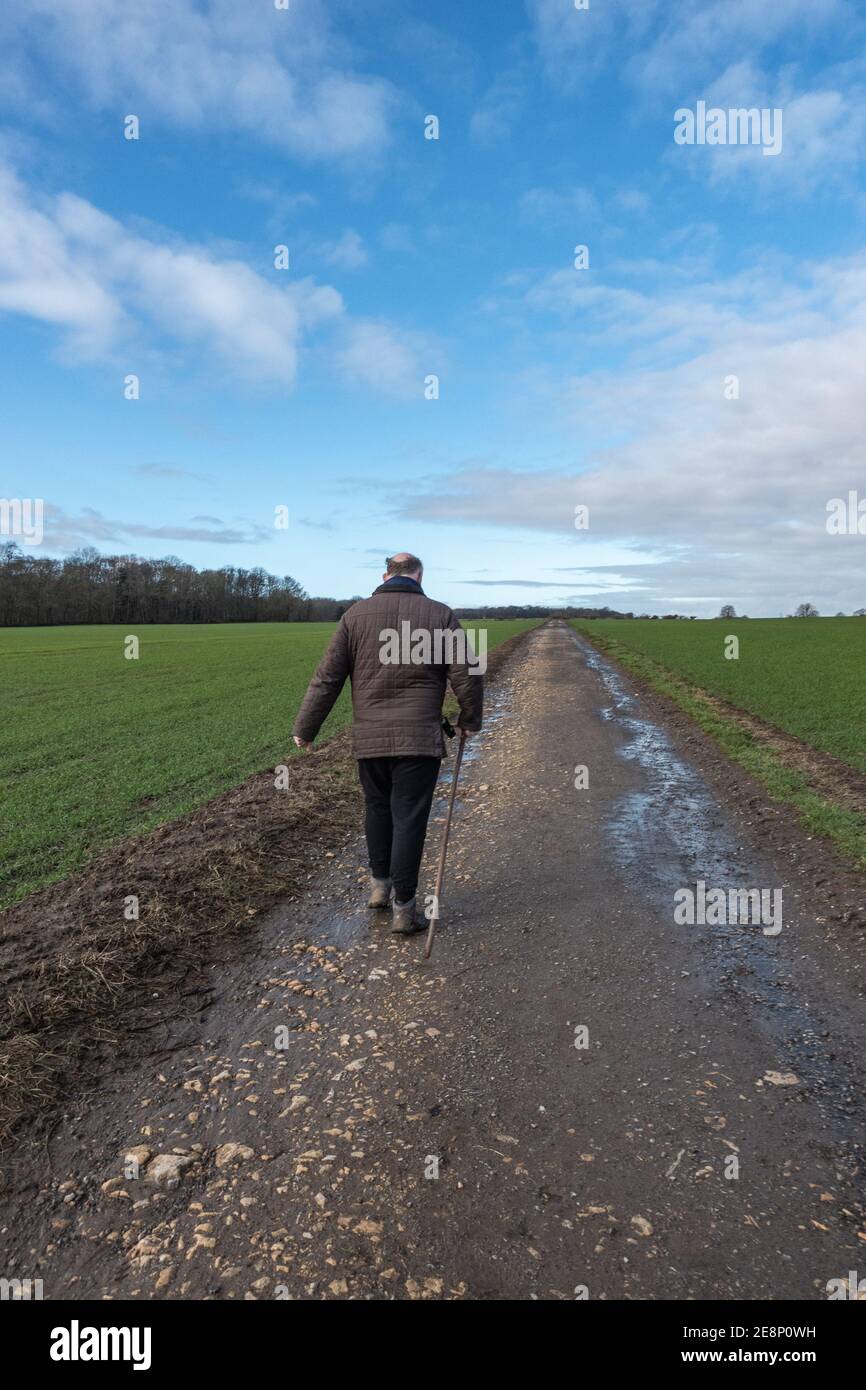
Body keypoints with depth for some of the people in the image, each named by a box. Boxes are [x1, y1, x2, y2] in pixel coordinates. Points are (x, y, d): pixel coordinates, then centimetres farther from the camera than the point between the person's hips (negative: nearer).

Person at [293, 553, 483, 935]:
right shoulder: (439, 615, -1)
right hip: (419, 739, -2)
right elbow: (467, 674, -3)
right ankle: (404, 908, 8)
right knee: (409, 818, 3)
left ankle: (380, 885, 33)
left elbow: (327, 679, 1)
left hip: (369, 738, 2)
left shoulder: (356, 614, 2)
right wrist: (470, 720, 13)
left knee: (378, 808, 21)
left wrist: (304, 728, 9)